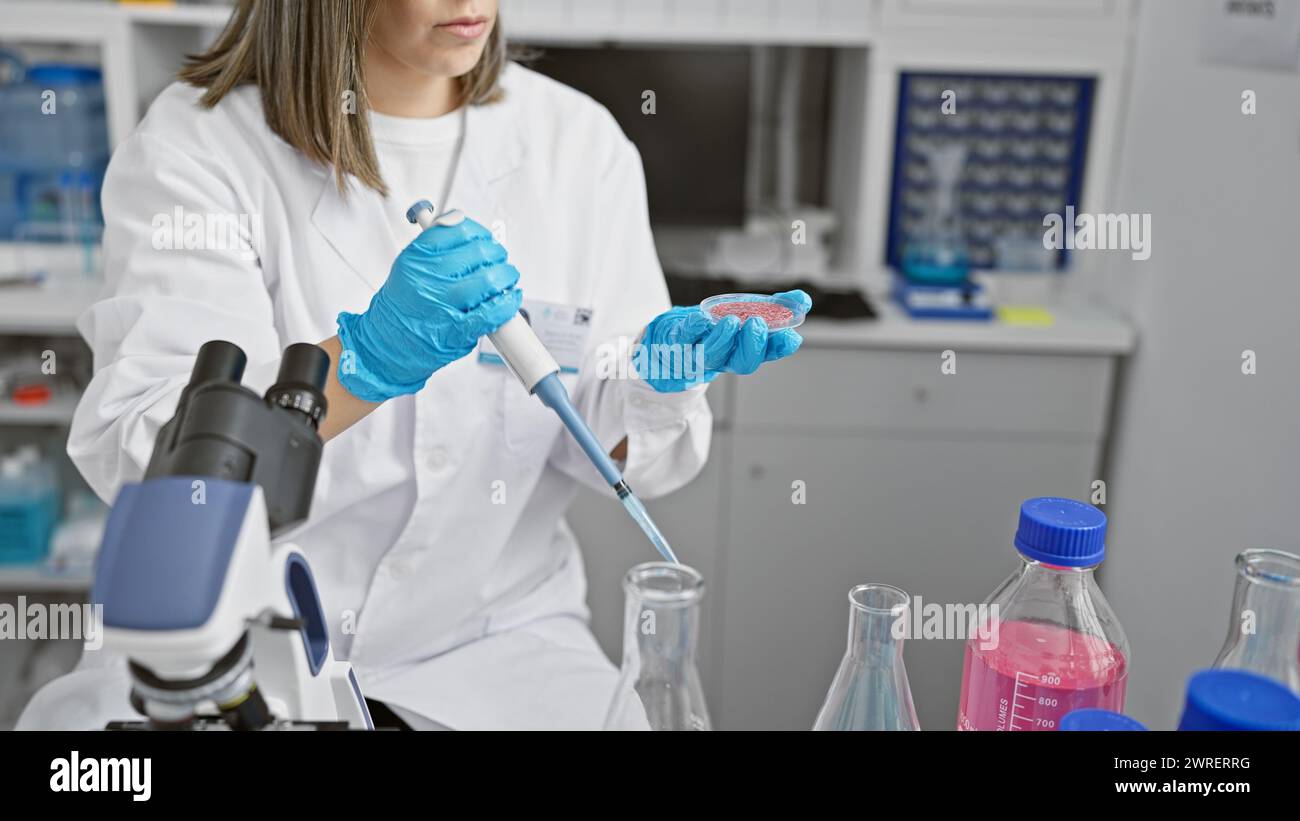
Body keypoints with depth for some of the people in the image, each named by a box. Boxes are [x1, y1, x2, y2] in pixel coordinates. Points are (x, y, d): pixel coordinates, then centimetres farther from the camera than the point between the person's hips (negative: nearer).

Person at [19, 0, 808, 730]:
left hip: (491, 634, 3)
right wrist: (368, 360, -36)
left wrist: (659, 379, -22)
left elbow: (610, 446, 1)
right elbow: (134, 458, -21)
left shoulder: (581, 142, -2)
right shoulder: (197, 146, -11)